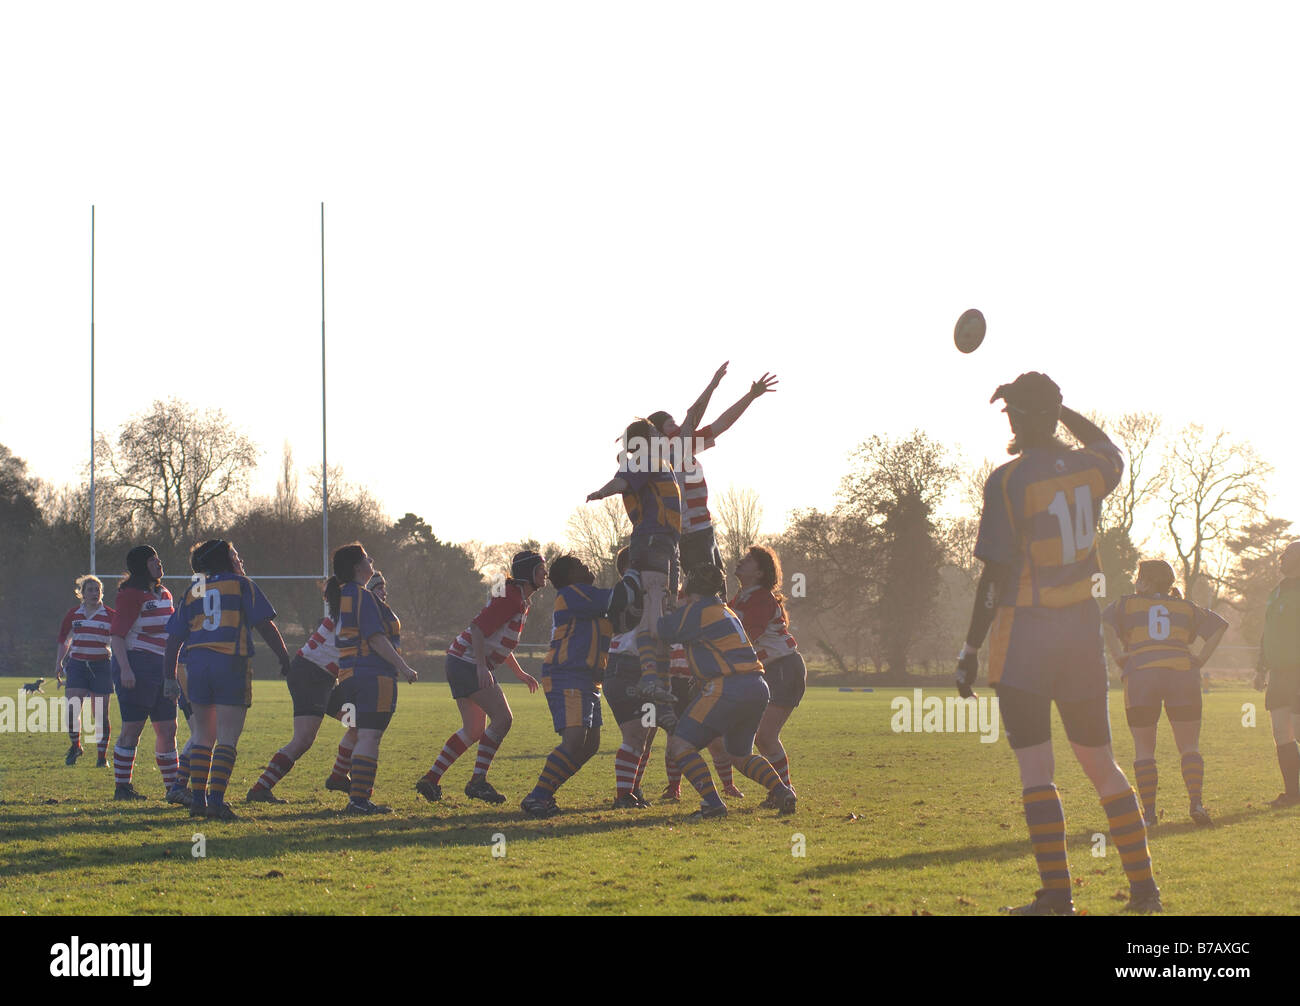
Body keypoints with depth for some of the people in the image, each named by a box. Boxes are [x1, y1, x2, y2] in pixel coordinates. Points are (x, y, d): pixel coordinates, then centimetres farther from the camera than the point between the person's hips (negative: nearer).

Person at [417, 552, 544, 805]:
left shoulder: (522, 601, 16)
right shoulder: (511, 598, -16)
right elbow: (478, 627, -24)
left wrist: (519, 672, 25)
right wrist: (482, 667, -30)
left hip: (462, 663, 10)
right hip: (468, 663, -10)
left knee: (474, 731, 13)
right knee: (503, 719, -13)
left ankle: (430, 779, 17)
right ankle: (478, 781, -11)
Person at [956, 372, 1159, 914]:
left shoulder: (1009, 480, -13)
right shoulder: (1089, 468, 2)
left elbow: (997, 573, -14)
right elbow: (1111, 452, 30)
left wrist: (972, 648, -8)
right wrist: (1062, 410, 30)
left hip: (1025, 637, -5)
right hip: (1083, 633, 5)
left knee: (1036, 768, -2)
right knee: (1100, 762, 14)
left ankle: (1056, 894, -7)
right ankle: (1143, 887, 14)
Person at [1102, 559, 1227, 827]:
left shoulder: (1127, 604, 16)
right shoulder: (1185, 607, 23)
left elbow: (1104, 624, -1)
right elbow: (1220, 625, 14)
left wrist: (1119, 657, -1)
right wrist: (1201, 659, 9)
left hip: (1140, 673, -1)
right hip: (1183, 673, 1)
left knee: (1143, 749, 7)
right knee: (1189, 747, 7)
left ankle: (1148, 811, -1)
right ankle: (1196, 802, -10)